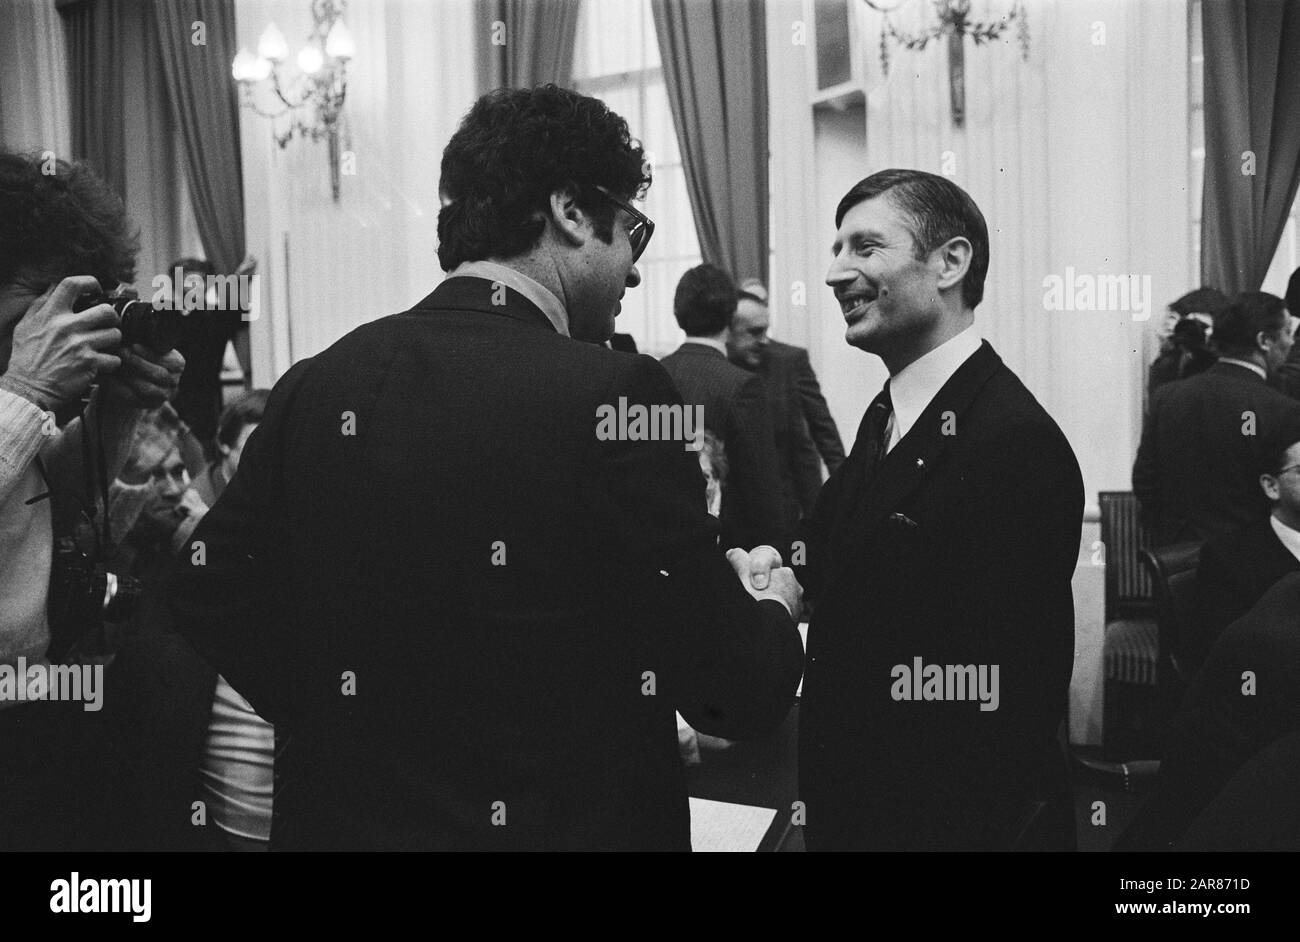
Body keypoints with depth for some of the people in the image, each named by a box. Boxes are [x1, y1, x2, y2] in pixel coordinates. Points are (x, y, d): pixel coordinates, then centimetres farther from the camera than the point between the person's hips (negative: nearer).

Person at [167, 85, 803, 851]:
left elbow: (211, 594, 4)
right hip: (570, 819, -4)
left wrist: (347, 719, 11)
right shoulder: (611, 393, -18)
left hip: (352, 814, 5)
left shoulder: (315, 386, -3)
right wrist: (770, 607, 5)